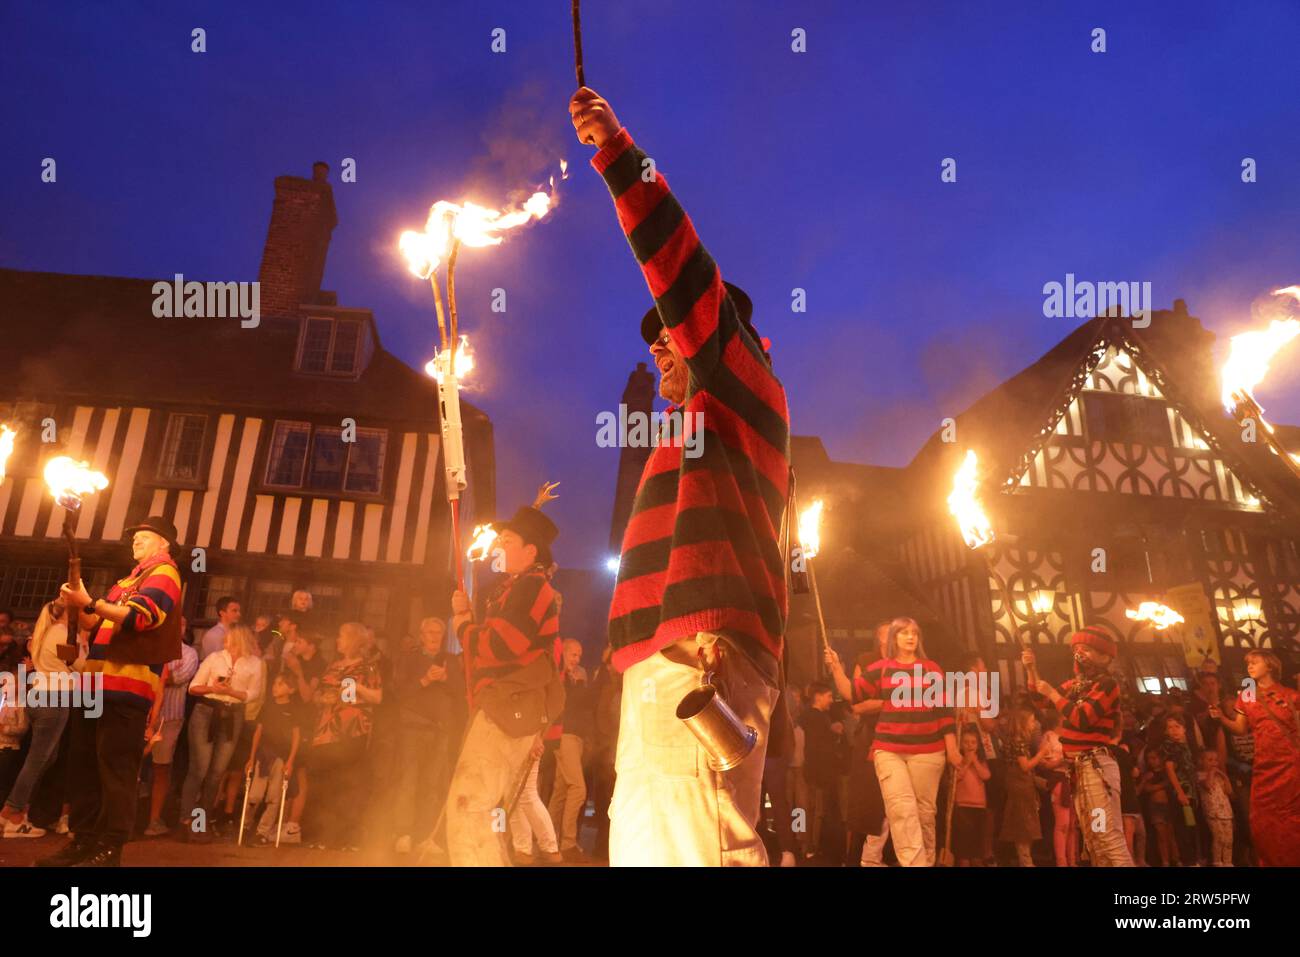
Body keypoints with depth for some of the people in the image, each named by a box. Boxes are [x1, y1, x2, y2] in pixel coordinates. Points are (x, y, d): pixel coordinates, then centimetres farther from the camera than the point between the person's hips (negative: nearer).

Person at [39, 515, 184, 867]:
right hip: (97, 682, 10)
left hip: (128, 683, -10)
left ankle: (109, 850, -7)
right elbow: (101, 625, 25)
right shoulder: (131, 579, 28)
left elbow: (138, 617, -16)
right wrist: (78, 609, 7)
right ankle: (84, 841, 17)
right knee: (82, 764, 10)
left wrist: (90, 603, -21)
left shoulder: (164, 573, -1)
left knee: (115, 768, -10)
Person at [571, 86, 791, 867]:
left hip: (700, 656, -10)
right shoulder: (700, 428, 33)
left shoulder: (748, 394, 8)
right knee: (643, 842, 9)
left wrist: (619, 153, -5)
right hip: (660, 666, 10)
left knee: (701, 843, -19)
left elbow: (682, 271, -4)